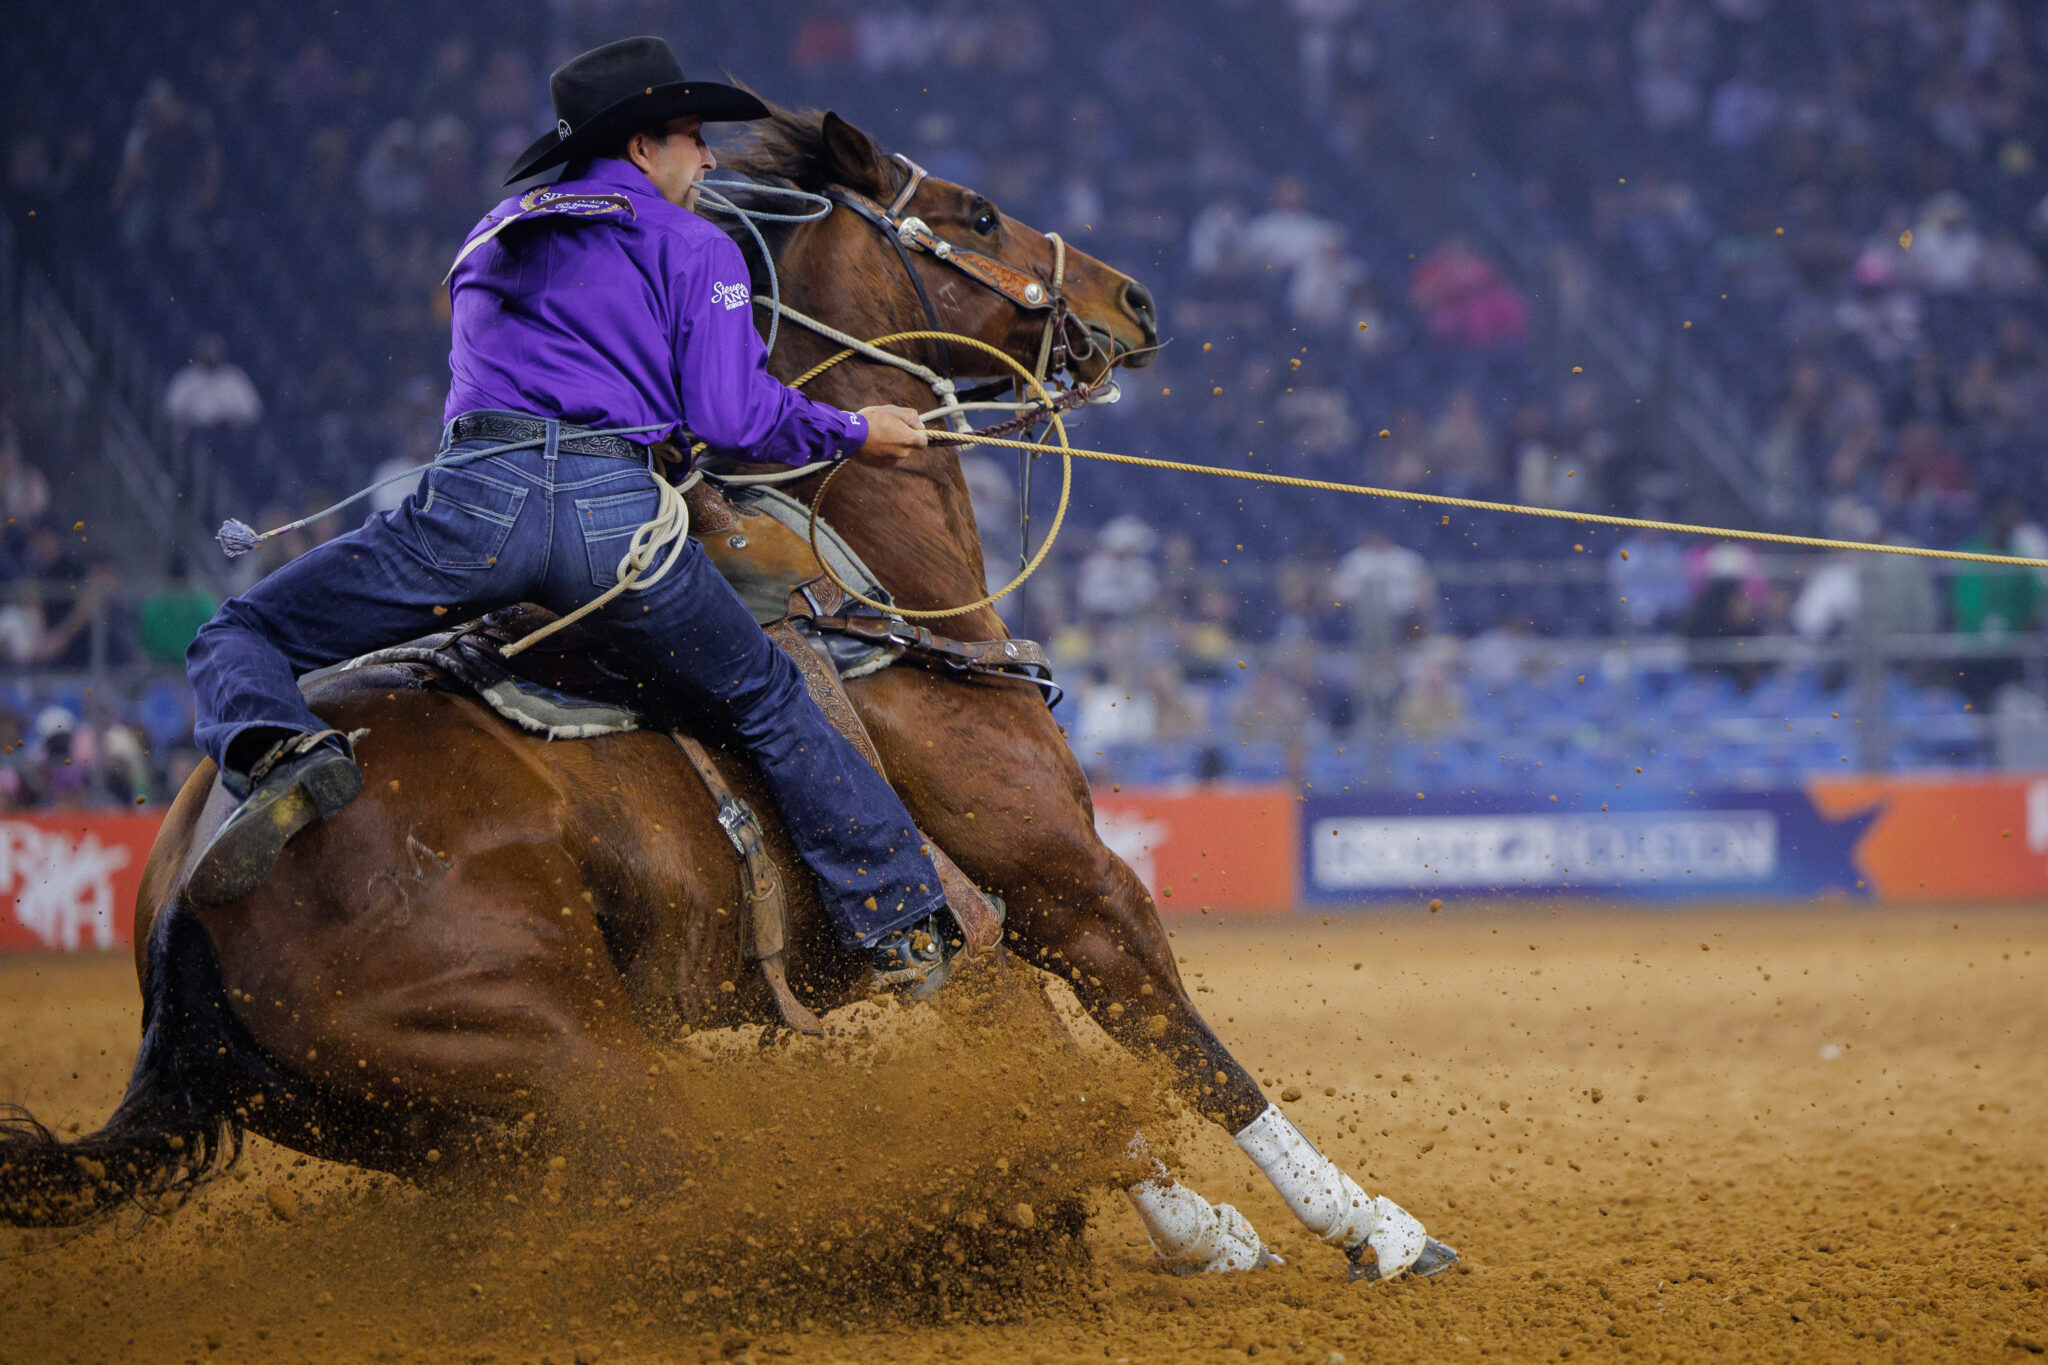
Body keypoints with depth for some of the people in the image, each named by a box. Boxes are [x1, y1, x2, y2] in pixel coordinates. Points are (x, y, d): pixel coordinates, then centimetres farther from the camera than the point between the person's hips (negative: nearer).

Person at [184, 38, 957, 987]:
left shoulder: (490, 242, 31)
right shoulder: (697, 249, 16)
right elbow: (733, 416, 5)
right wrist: (855, 434, 21)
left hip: (481, 498, 1)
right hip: (621, 514, -1)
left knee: (239, 639, 9)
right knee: (769, 705, 21)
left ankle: (279, 757, -26)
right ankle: (904, 924, 22)